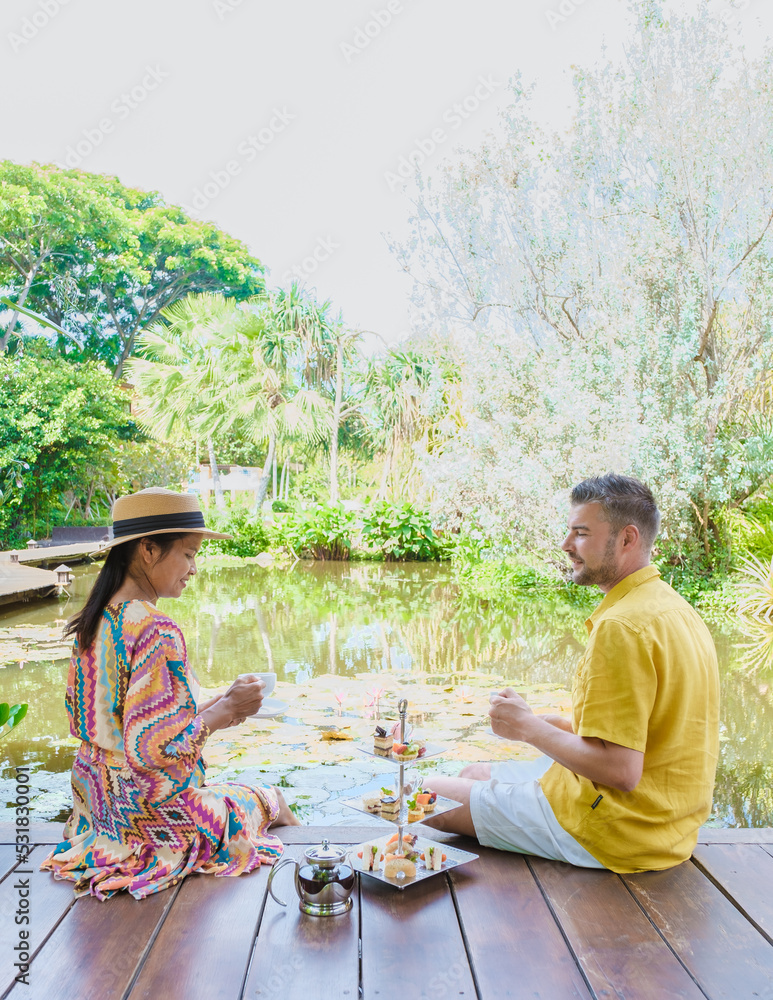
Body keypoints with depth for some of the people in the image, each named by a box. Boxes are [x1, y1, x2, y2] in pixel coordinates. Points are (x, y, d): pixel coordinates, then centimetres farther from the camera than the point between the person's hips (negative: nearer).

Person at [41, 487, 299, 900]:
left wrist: (213, 711, 6)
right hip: (152, 812, -8)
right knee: (270, 799, 17)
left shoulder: (90, 622, 0)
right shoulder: (156, 632, -29)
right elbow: (152, 748, -30)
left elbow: (122, 720, 7)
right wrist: (226, 709, -17)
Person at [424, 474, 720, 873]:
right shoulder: (672, 606, 6)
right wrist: (563, 724, 6)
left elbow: (620, 771, -28)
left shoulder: (621, 628, -25)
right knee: (475, 773, 21)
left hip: (617, 828, -10)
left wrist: (529, 728, -15)